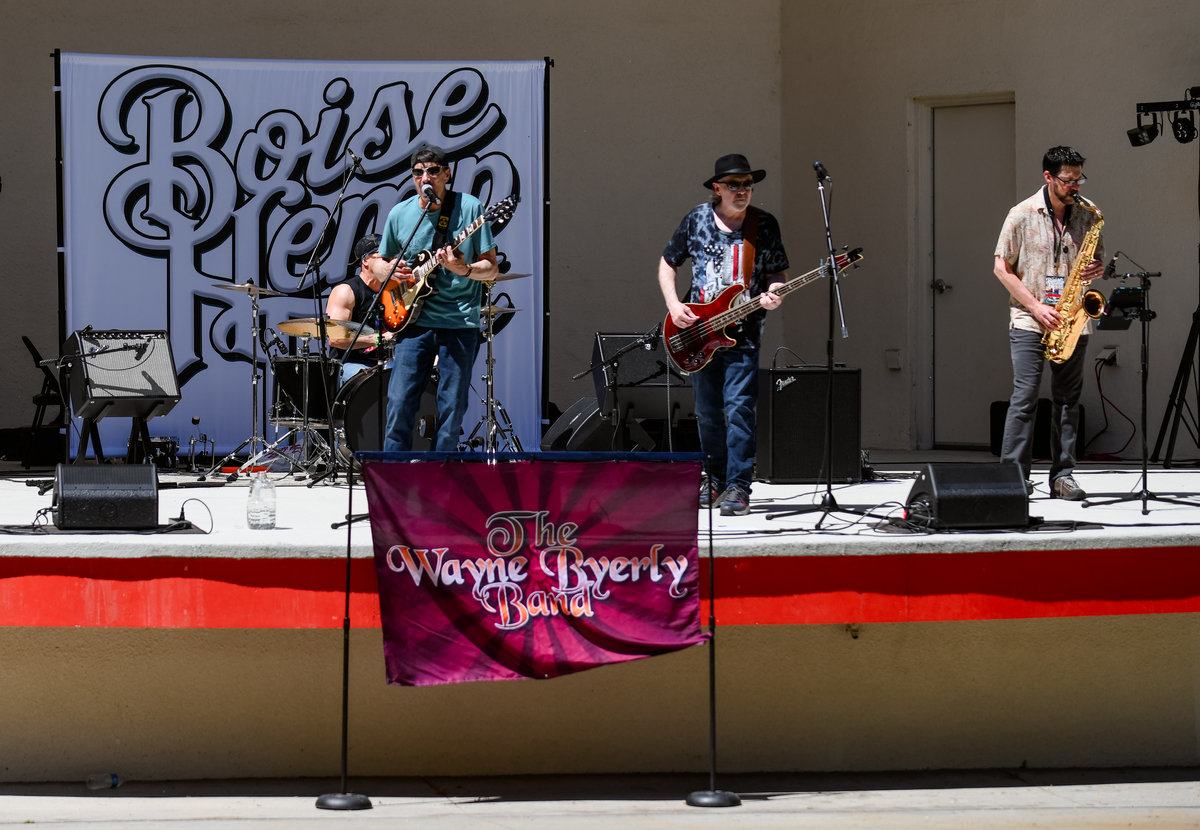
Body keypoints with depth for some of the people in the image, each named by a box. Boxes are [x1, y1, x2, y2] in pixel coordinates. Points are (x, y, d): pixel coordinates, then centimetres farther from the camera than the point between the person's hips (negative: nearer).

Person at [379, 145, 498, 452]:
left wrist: (463, 270, -22)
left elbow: (491, 268, -2)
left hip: (460, 323, -2)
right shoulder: (400, 214, 5)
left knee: (452, 410, 1)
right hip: (414, 321, 2)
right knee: (400, 404, -4)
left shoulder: (469, 208, -4)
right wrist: (392, 269, -3)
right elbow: (382, 261, 20)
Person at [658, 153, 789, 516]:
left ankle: (737, 487, -10)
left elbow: (778, 271, 7)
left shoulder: (765, 224, 0)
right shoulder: (696, 219, 3)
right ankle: (715, 479, 26)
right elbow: (668, 263, 12)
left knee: (739, 410, -13)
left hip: (743, 335, -2)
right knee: (707, 413, 10)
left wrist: (774, 291, -15)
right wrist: (673, 304, -1)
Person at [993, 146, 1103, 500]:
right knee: (1024, 398, -9)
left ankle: (1063, 476, 10)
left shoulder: (1086, 217, 8)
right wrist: (1035, 307, -11)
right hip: (1029, 323, -4)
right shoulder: (1022, 215, -3)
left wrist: (1096, 269, -7)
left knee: (1068, 399, 5)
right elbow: (1001, 267, -3)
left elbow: (1098, 258, 19)